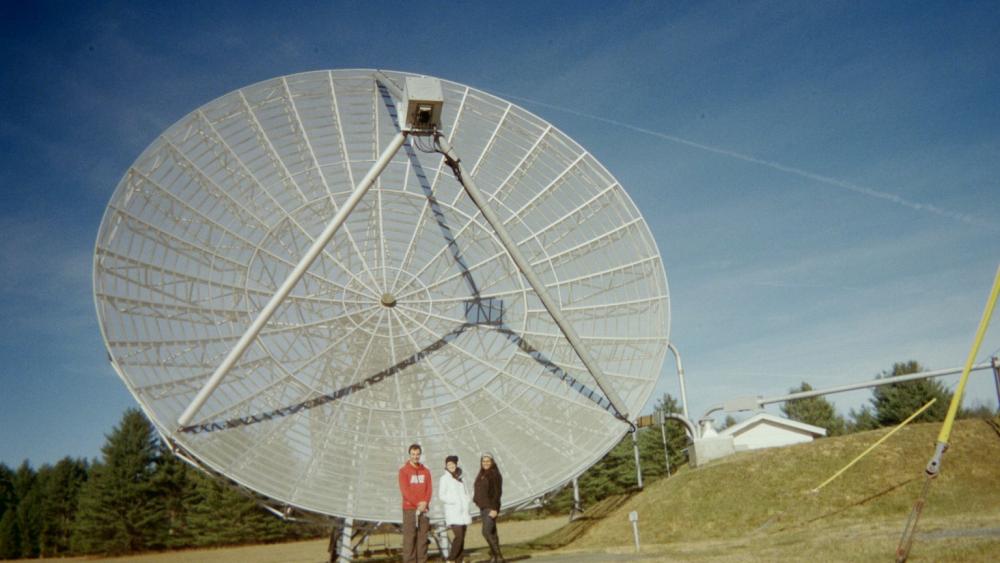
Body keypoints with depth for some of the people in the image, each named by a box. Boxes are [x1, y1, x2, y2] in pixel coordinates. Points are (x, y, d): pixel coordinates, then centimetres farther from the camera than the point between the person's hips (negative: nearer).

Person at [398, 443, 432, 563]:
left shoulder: (425, 471, 11)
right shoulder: (404, 471, -1)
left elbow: (429, 489, 7)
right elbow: (404, 490, -8)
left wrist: (425, 503, -10)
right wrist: (418, 504, -14)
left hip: (424, 509, 4)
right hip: (409, 509, -4)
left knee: (423, 537, 3)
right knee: (409, 537, -6)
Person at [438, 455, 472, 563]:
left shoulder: (460, 478, 12)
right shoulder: (445, 478, -4)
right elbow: (441, 495, -8)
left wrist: (468, 500, 2)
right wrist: (454, 501, -16)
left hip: (463, 512, 6)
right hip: (452, 512, -6)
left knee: (462, 537, 5)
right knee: (459, 536, -16)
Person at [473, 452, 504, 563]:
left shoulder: (495, 474, -9)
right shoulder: (481, 475, 13)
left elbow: (497, 492, -15)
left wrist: (495, 509, -21)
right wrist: (480, 507, 13)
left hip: (491, 507, -8)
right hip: (483, 508, 8)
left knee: (486, 532, -15)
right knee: (492, 533, 11)